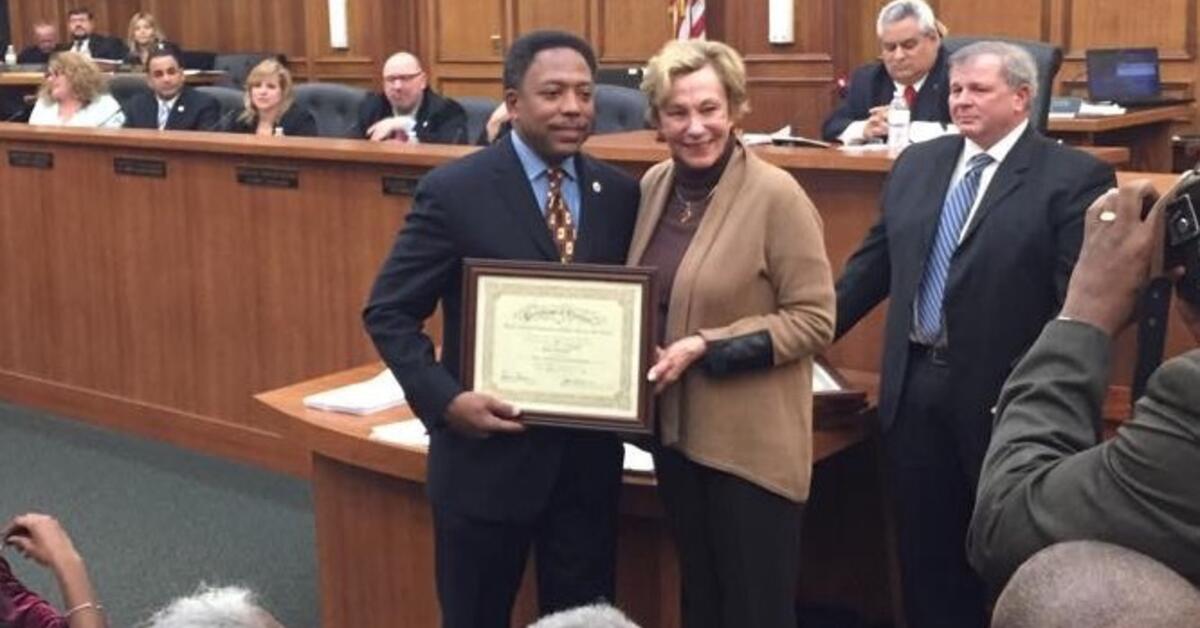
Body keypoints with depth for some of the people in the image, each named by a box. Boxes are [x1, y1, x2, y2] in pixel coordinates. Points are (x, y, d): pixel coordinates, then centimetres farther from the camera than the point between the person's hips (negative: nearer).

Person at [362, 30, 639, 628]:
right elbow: (388, 312, -7)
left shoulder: (620, 193, 3)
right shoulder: (454, 190, -10)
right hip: (487, 449, -3)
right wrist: (444, 399, -19)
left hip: (590, 452, 4)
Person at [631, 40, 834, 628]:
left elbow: (813, 319, -16)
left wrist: (706, 348, -21)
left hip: (751, 441, -6)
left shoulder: (775, 194, -16)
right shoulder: (654, 185, 4)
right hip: (675, 427, 7)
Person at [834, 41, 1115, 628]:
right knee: (923, 552, 16)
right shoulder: (916, 163, 9)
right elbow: (873, 262, 15)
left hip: (1005, 398, -5)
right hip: (914, 387, 5)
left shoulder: (1074, 176, -9)